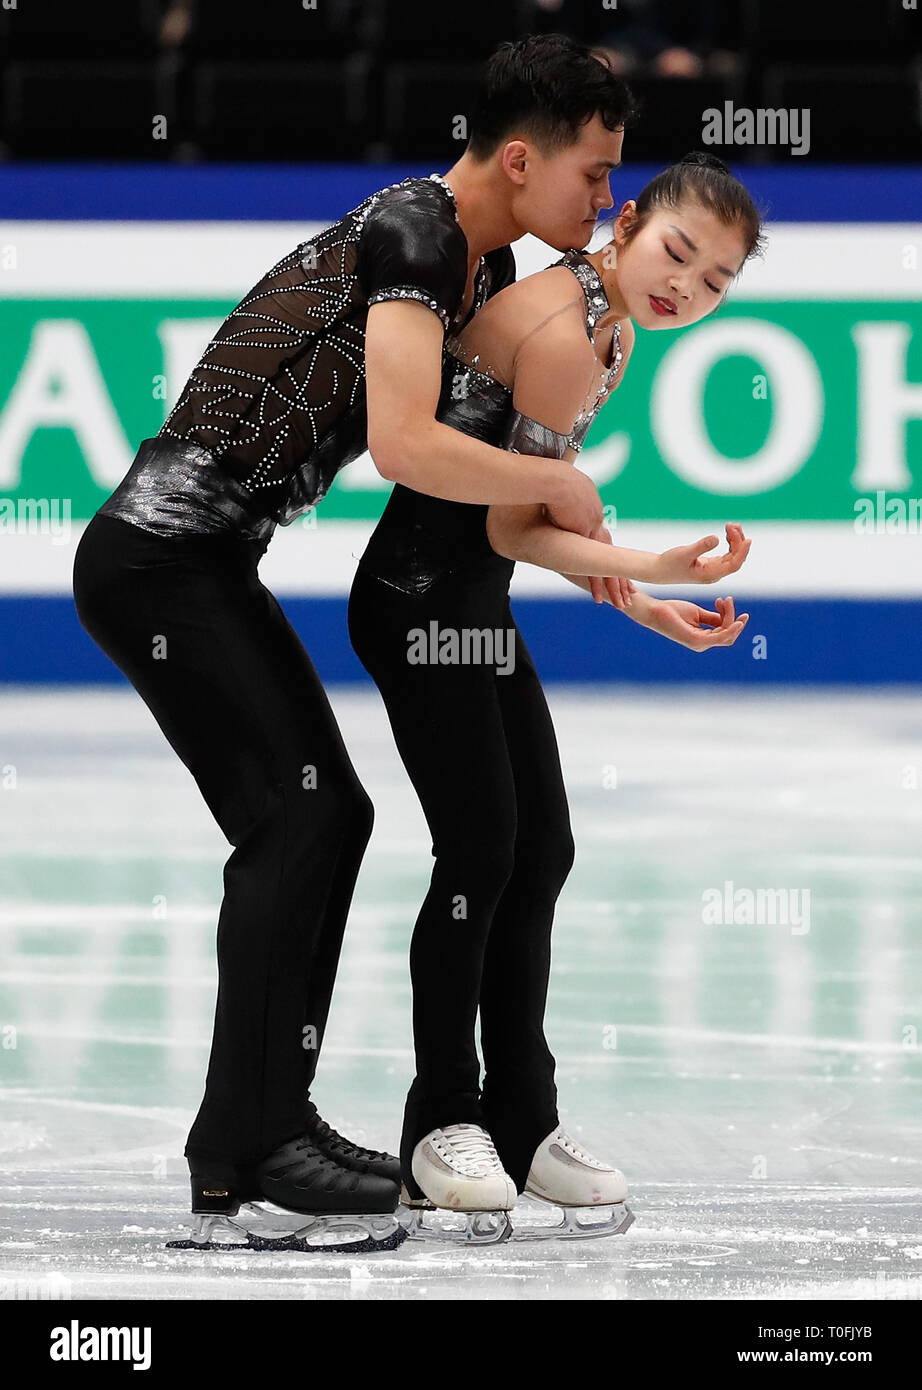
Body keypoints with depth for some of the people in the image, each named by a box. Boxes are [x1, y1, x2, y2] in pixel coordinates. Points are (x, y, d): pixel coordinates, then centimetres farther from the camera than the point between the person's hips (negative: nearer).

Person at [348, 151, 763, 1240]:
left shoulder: (609, 327, 8)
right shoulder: (562, 337, -22)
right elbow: (514, 530, -20)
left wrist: (643, 608, 5)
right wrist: (655, 571, -25)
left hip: (477, 608, 10)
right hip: (422, 601, -10)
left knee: (541, 851, 8)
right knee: (481, 845, -11)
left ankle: (520, 1119, 13)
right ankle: (441, 1125, -3)